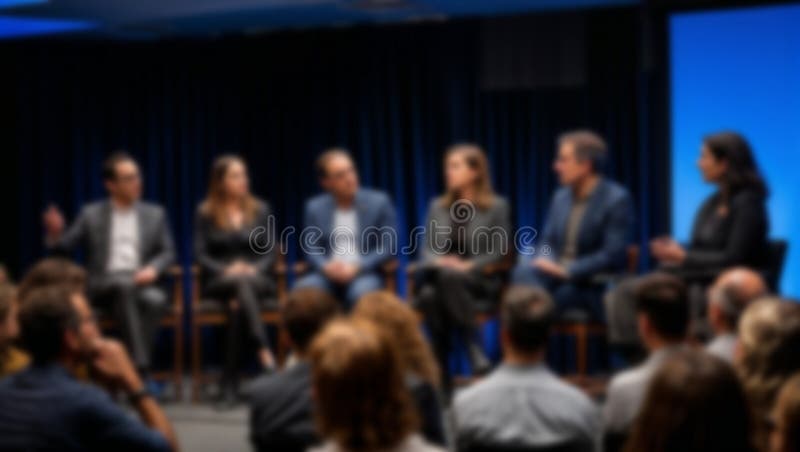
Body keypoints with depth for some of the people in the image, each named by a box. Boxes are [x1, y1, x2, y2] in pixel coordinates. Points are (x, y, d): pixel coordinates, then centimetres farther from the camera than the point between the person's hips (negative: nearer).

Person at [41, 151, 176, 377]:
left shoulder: (155, 214, 16)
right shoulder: (91, 214, 12)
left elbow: (168, 252, 10)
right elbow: (65, 245, 6)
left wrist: (152, 269, -11)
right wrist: (55, 234, -17)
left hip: (141, 282, 2)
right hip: (104, 285, -2)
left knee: (155, 299, -35)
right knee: (124, 285, -38)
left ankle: (139, 368, -35)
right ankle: (139, 365, -43)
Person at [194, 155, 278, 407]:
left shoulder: (261, 210, 12)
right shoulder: (205, 213, 7)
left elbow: (271, 252, 6)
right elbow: (200, 255, 0)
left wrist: (255, 269, -15)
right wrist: (226, 270, -18)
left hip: (256, 279, 1)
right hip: (219, 281, -1)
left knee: (238, 304, -37)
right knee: (240, 283, -39)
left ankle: (230, 384, -41)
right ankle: (263, 349, -50)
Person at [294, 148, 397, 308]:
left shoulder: (379, 202, 3)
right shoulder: (314, 207, 10)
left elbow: (388, 246, -1)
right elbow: (311, 248, 9)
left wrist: (356, 268, -14)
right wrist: (326, 266, -13)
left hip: (365, 273, -2)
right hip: (328, 274, 2)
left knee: (362, 293, -36)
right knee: (303, 289, -30)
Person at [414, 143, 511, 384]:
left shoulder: (497, 206, 3)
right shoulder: (437, 207, 15)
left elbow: (500, 252, -1)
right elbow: (427, 249, 11)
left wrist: (467, 266, -16)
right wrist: (439, 261, -12)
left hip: (480, 280, -3)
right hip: (440, 277, 3)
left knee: (449, 277, -39)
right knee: (429, 295, -36)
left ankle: (473, 346, -30)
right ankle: (441, 373, -31)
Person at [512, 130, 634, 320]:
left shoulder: (617, 199, -7)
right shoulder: (561, 197, 15)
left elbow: (613, 256, -14)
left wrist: (566, 270, -19)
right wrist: (547, 262, -7)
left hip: (592, 288, -5)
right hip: (556, 276, 5)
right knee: (524, 271, -29)